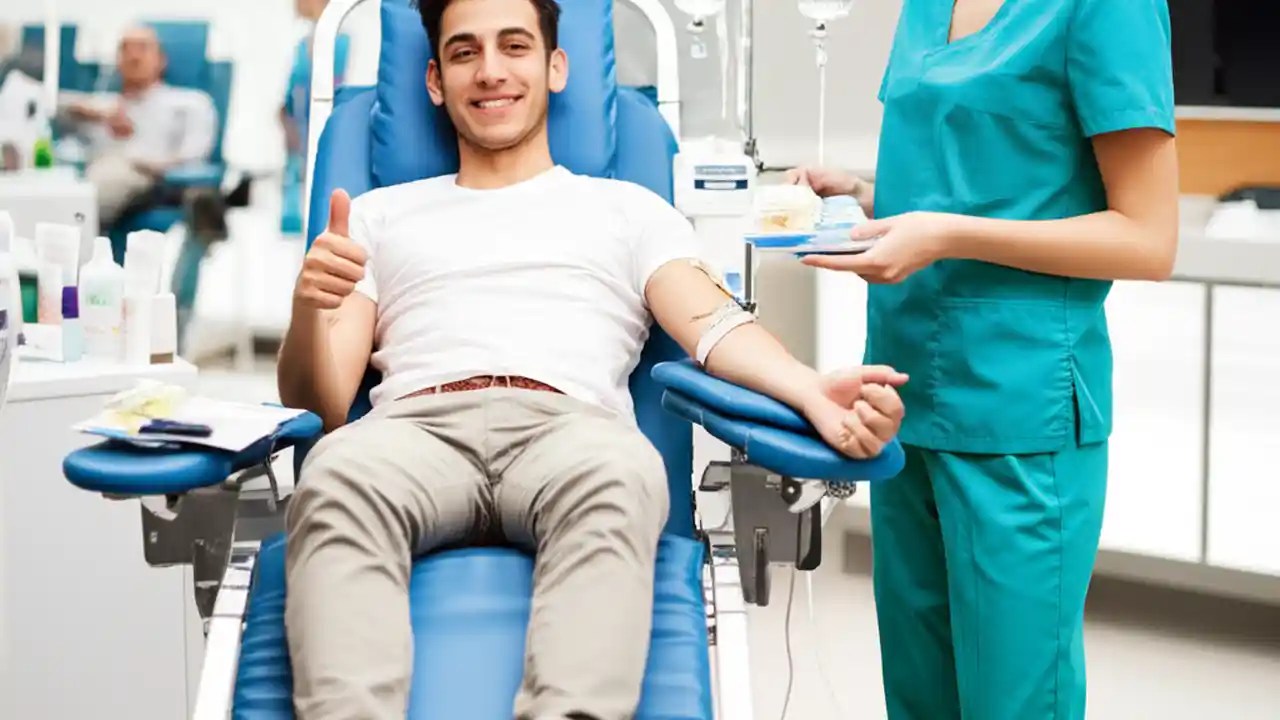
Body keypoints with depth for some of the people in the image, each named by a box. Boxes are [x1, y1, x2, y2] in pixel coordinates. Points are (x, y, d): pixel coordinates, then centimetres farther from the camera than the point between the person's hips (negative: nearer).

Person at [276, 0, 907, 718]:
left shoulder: (628, 207, 27)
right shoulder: (379, 215, 29)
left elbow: (713, 323, 9)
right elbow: (319, 404, 19)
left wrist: (811, 391, -15)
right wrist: (310, 308, -6)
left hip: (568, 424, 0)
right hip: (417, 426, 1)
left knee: (620, 477, -41)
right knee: (337, 483, -39)